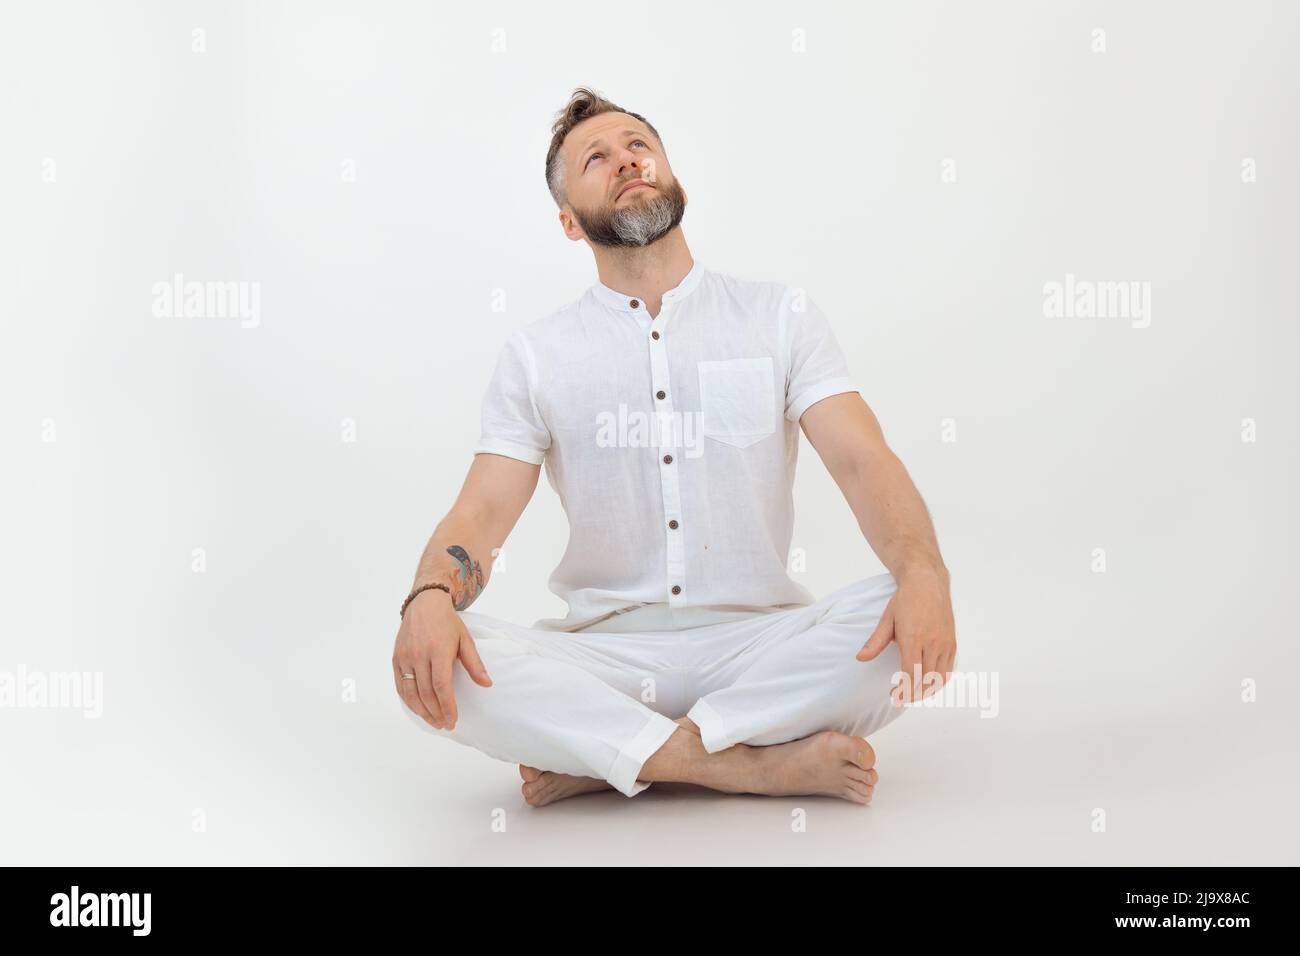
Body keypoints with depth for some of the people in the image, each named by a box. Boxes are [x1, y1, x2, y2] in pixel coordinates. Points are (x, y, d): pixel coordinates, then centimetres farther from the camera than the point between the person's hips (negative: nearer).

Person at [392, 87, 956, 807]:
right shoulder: (534, 356, 8)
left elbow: (863, 459, -6)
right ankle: (763, 765, -23)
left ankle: (600, 758, -19)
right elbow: (483, 511, -2)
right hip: (604, 651, 0)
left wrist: (923, 571, -28)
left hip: (760, 644, 0)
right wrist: (429, 596, -27)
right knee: (431, 660, -27)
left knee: (907, 628, -29)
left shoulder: (779, 315, 7)